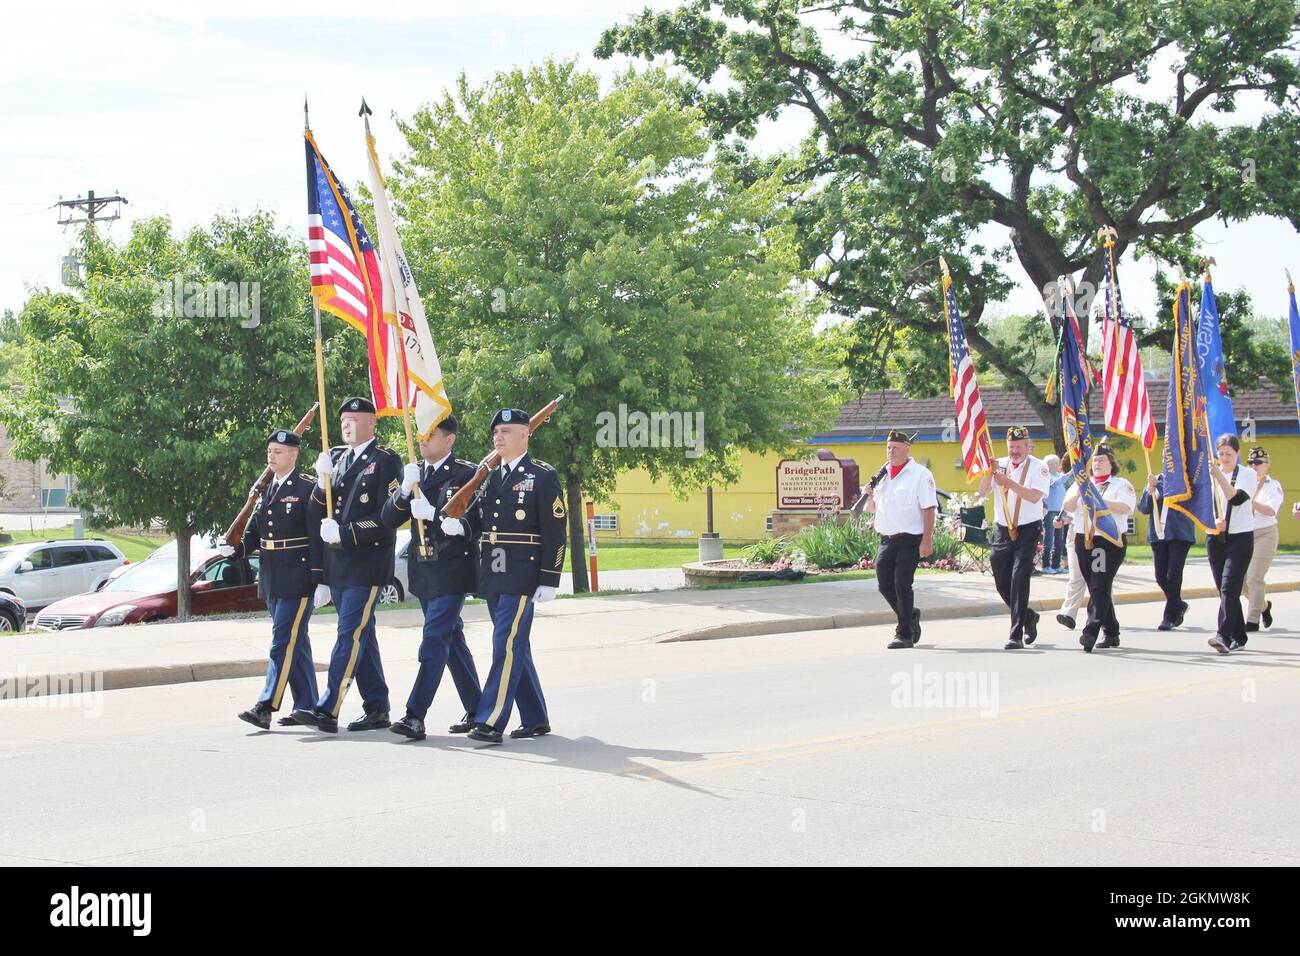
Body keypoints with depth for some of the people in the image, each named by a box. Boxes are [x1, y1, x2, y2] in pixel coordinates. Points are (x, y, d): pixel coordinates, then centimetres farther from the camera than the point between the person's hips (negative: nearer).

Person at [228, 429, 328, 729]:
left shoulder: (308, 489, -8)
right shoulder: (264, 490, 13)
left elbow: (318, 538, -12)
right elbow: (253, 531, 15)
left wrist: (321, 580, -16)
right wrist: (235, 549, -5)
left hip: (298, 579, -8)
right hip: (271, 579, 8)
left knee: (284, 642, -10)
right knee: (295, 643, 12)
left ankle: (265, 708, -13)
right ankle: (307, 708, 18)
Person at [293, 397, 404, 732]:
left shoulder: (386, 460, -6)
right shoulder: (336, 457, 14)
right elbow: (318, 512, 11)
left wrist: (343, 533, -16)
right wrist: (323, 481, -7)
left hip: (367, 564, -7)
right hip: (337, 564, 7)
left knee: (350, 634, -10)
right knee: (361, 634, 11)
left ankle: (328, 710, -14)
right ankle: (377, 710, 18)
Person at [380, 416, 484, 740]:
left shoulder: (465, 474, -6)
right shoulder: (412, 473, 12)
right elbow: (388, 519, 3)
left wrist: (433, 513, -23)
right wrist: (405, 490, -14)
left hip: (451, 570, -7)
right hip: (422, 570, 7)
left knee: (435, 641, -11)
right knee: (452, 640, 13)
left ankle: (415, 716, -13)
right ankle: (476, 711, 21)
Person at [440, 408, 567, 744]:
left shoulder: (542, 477, -4)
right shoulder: (490, 478, 17)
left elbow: (555, 533, -8)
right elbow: (477, 518, 16)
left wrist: (549, 581, -13)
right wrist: (458, 525, -8)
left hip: (521, 578, -7)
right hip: (492, 578, 7)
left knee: (507, 645, -11)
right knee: (514, 648, 11)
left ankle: (490, 721, -14)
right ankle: (535, 719, 20)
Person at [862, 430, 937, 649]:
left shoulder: (920, 474, -5)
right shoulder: (883, 475, 15)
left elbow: (929, 509, -10)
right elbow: (872, 508, 22)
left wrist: (927, 540, -17)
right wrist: (870, 496, -1)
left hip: (909, 540, -7)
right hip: (886, 539, 7)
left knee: (902, 585, -8)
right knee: (884, 584, 8)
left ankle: (905, 634, -1)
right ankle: (910, 615, 30)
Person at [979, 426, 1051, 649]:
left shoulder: (1038, 467, -3)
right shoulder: (1000, 465, 8)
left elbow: (1034, 496, -17)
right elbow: (982, 491, -3)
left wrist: (1009, 482, -24)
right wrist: (989, 471, -19)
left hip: (1028, 531, -5)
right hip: (1003, 530, 5)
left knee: (1019, 579, -15)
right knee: (1002, 583, 8)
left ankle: (1016, 635, -14)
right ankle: (1028, 617, 34)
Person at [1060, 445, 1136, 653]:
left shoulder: (1121, 485, 4)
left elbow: (1124, 507, -14)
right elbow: (1068, 505, 4)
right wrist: (1078, 491, -15)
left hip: (1110, 540, -5)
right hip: (1083, 541, 5)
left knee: (1100, 588, -14)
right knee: (1095, 589, 7)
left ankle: (1091, 631, -24)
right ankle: (1111, 633, 16)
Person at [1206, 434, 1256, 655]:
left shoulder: (1247, 474, -3)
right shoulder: (1209, 475, 10)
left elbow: (1237, 498, -20)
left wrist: (1219, 476, -30)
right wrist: (1214, 521, -11)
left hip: (1240, 537, -5)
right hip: (1215, 538, 5)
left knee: (1229, 587, -17)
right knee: (1224, 589, 8)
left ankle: (1224, 636, -27)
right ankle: (1238, 636, 18)